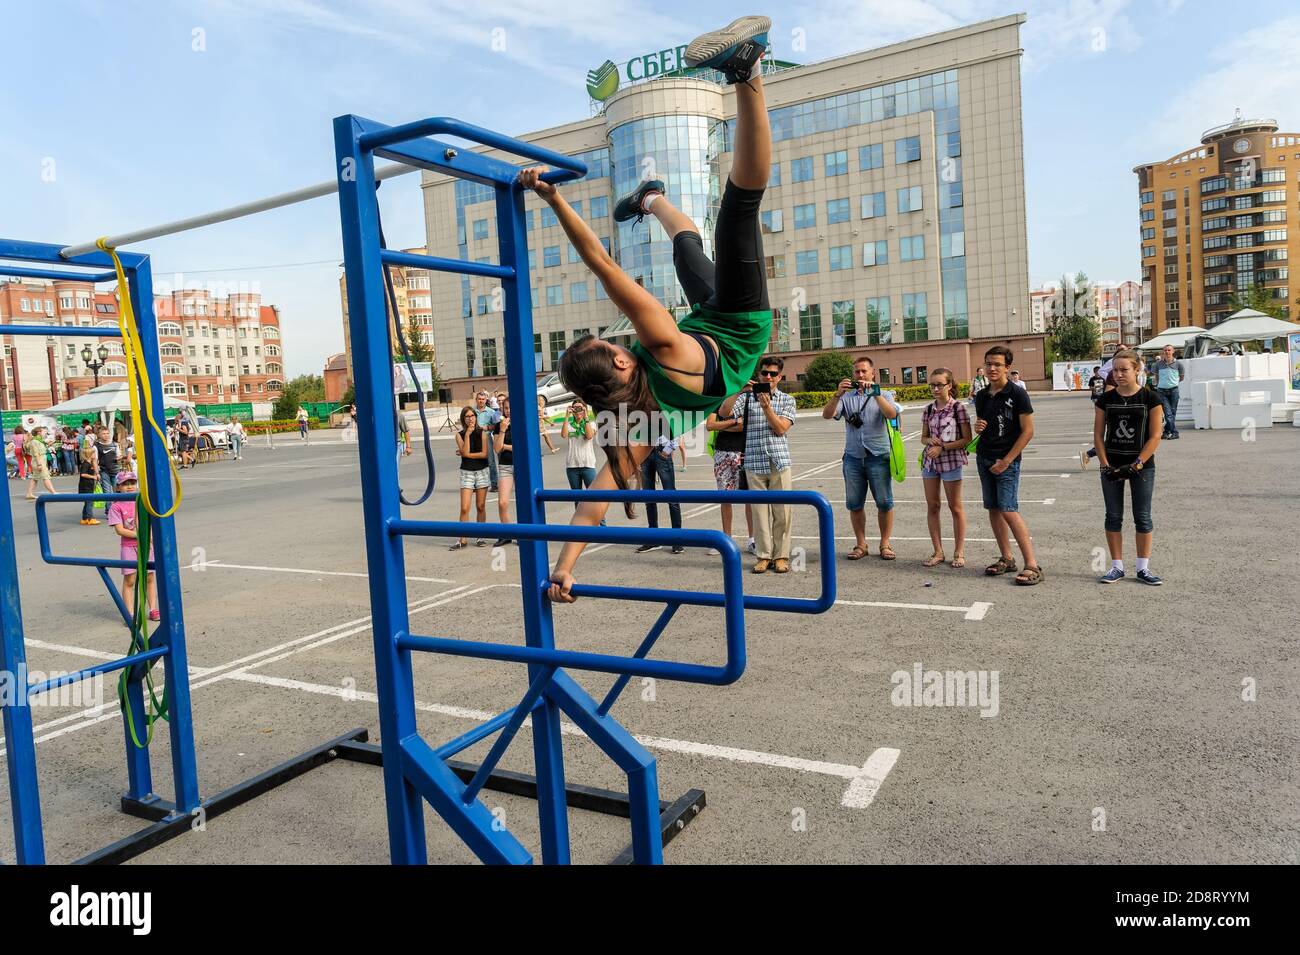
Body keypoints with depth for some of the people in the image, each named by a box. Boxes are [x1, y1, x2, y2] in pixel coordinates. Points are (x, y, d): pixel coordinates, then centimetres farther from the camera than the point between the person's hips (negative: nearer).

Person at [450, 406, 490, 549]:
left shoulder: (482, 433, 1)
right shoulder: (460, 435, 1)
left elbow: (484, 454, -8)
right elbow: (465, 452, -14)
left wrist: (466, 454, -10)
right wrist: (467, 434, -15)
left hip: (481, 471, 1)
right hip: (466, 472, 0)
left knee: (481, 506, 6)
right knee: (464, 508, -7)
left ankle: (480, 536, 17)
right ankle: (462, 540, -4)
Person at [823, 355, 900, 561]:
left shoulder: (883, 395, 6)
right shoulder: (846, 397, 10)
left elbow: (892, 414, -14)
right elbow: (827, 415, -5)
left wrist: (875, 393, -23)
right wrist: (838, 393, -18)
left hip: (878, 456, -2)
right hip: (853, 457, 2)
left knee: (884, 503, 1)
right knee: (854, 504, 6)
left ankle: (885, 544, 13)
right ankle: (861, 544, 17)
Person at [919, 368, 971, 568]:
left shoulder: (958, 408, -8)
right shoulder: (928, 410, 7)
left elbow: (967, 439, -9)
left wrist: (943, 447, -16)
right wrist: (930, 440, -8)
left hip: (951, 461, -5)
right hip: (930, 461, 5)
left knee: (955, 507, 5)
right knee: (932, 507, 7)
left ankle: (959, 552, 15)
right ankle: (938, 552, 16)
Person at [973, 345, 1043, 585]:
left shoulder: (1017, 394, -9)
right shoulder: (981, 396, 9)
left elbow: (1028, 431, -11)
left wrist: (1006, 461, -14)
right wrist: (977, 428, -3)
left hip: (1007, 461, -7)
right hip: (983, 457, 7)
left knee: (1009, 510, -13)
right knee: (993, 509, 9)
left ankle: (1032, 565, -9)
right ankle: (1006, 558, 20)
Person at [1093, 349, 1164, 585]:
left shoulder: (1150, 398, -5)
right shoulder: (1106, 399, 3)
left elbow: (1155, 436, -7)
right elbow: (1098, 434, 4)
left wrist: (1136, 465, -14)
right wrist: (1105, 464, -7)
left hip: (1142, 466, -2)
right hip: (1112, 466, 3)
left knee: (1142, 517, 5)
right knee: (1113, 517, 6)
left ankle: (1143, 568, 13)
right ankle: (1117, 567, 15)